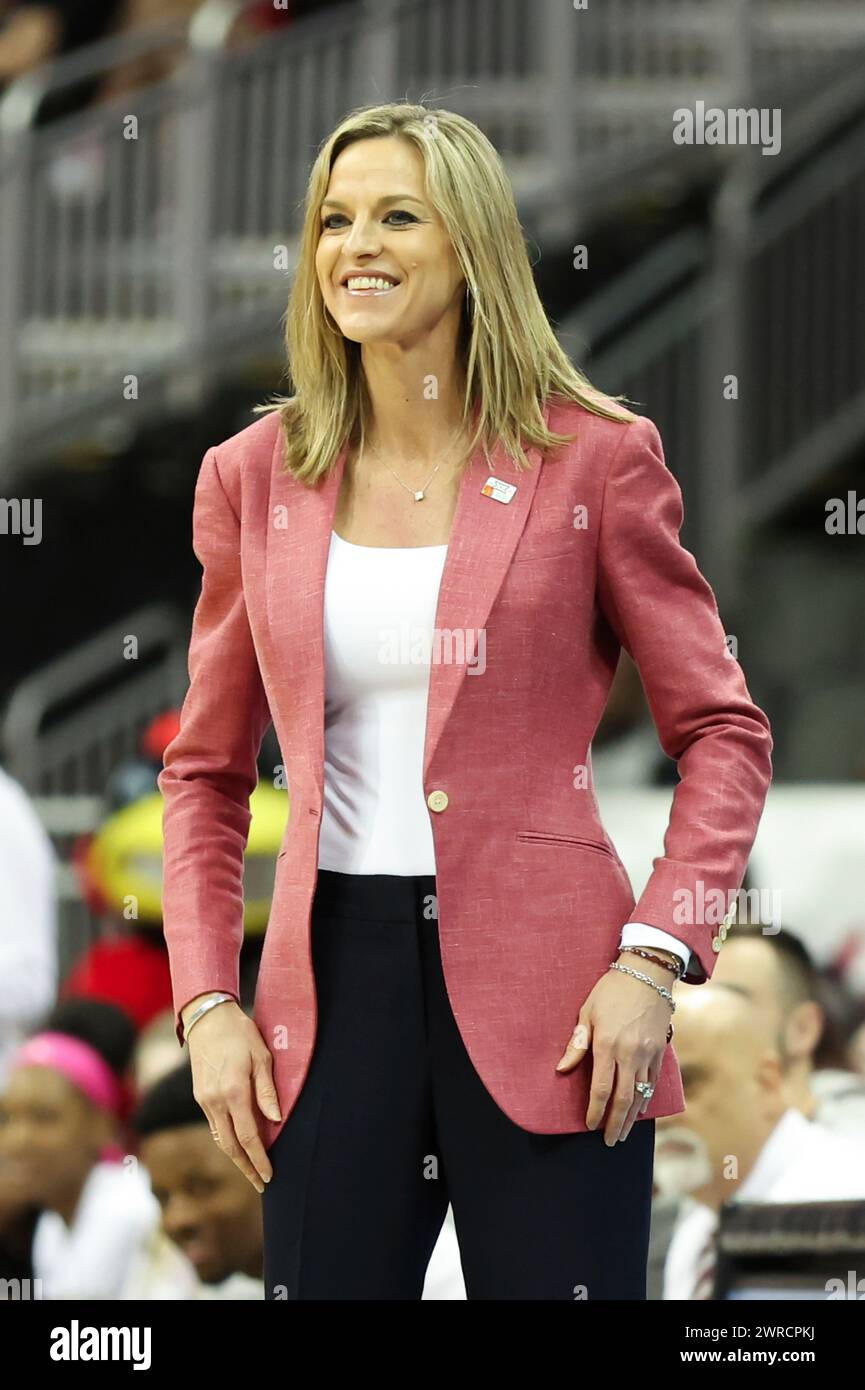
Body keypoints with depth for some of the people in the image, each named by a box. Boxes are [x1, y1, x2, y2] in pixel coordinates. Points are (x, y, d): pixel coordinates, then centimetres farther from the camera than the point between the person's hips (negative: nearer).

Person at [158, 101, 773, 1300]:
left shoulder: (593, 460, 0)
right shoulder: (257, 477, 9)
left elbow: (724, 733, 2)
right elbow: (206, 771, 15)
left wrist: (654, 960, -10)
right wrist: (206, 1004, 3)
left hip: (543, 991, -3)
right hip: (338, 978, 3)